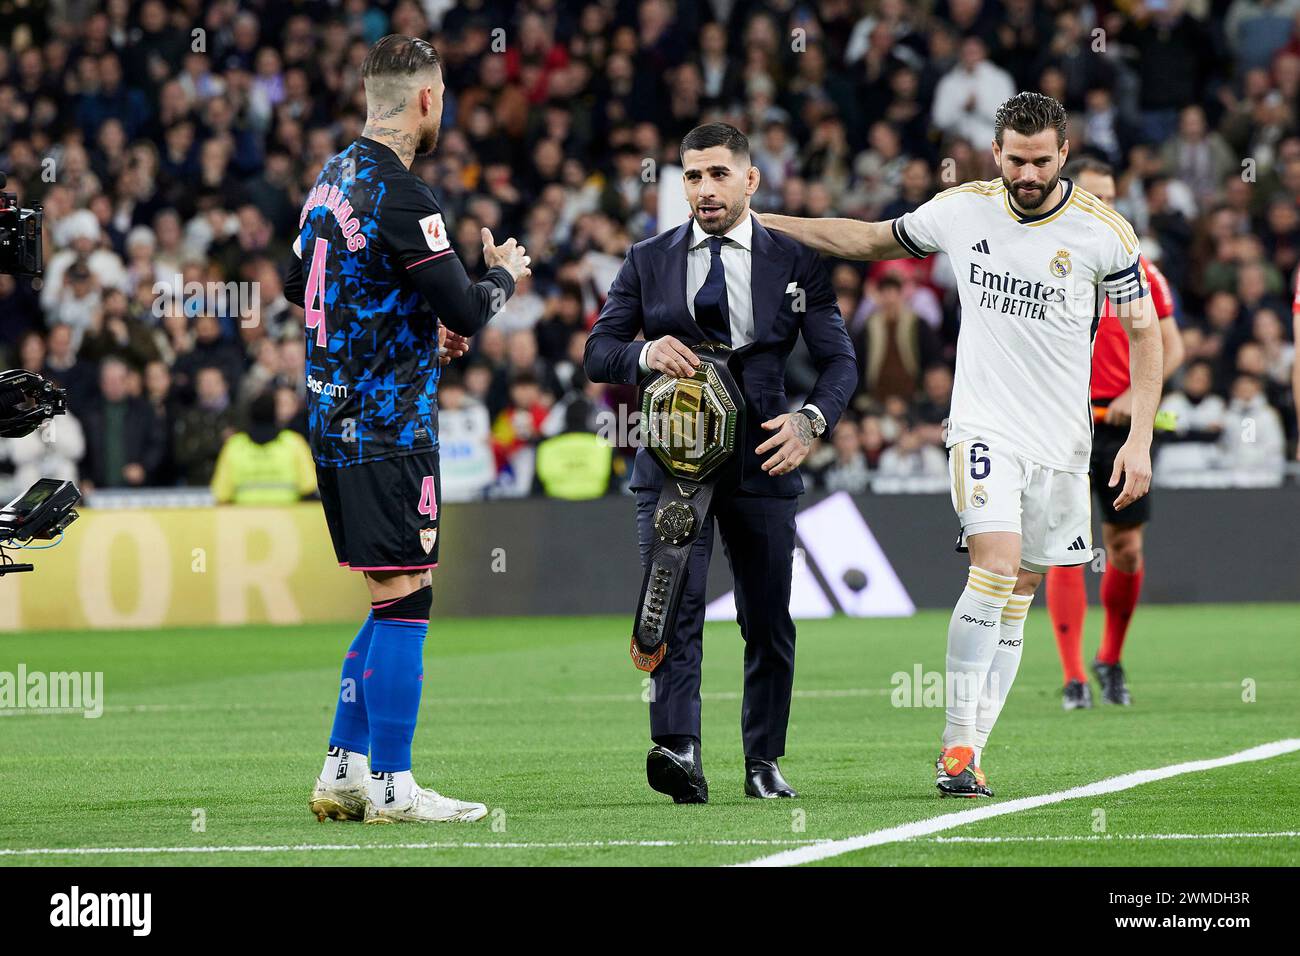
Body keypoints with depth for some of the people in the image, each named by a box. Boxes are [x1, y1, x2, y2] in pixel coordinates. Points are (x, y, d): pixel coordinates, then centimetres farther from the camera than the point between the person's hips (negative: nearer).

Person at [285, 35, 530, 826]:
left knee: (394, 603, 16)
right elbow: (466, 314, -15)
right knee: (404, 601, -5)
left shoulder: (332, 181, 11)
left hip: (332, 422, 9)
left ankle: (344, 770, 15)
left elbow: (299, 287, 24)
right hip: (388, 428, -9)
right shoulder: (402, 196, -16)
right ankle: (390, 787, -4)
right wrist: (503, 276, 6)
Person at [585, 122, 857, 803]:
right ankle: (679, 754, -26)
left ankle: (763, 761, 17)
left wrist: (811, 420, -16)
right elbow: (597, 352, 7)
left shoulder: (794, 263, 7)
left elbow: (839, 360, 4)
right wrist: (644, 352, -16)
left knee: (768, 619, 5)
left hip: (761, 459, 0)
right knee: (674, 610, -15)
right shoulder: (648, 262, 10)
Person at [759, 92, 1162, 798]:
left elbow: (1142, 330, 3)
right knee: (996, 568, -20)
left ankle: (967, 754, 10)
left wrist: (1139, 438, -4)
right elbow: (870, 240, 15)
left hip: (1062, 440, 1)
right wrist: (763, 221, 13)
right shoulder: (961, 211, -2)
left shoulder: (1104, 231, -5)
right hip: (984, 428, -1)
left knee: (1017, 599, 5)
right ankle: (958, 747, -19)